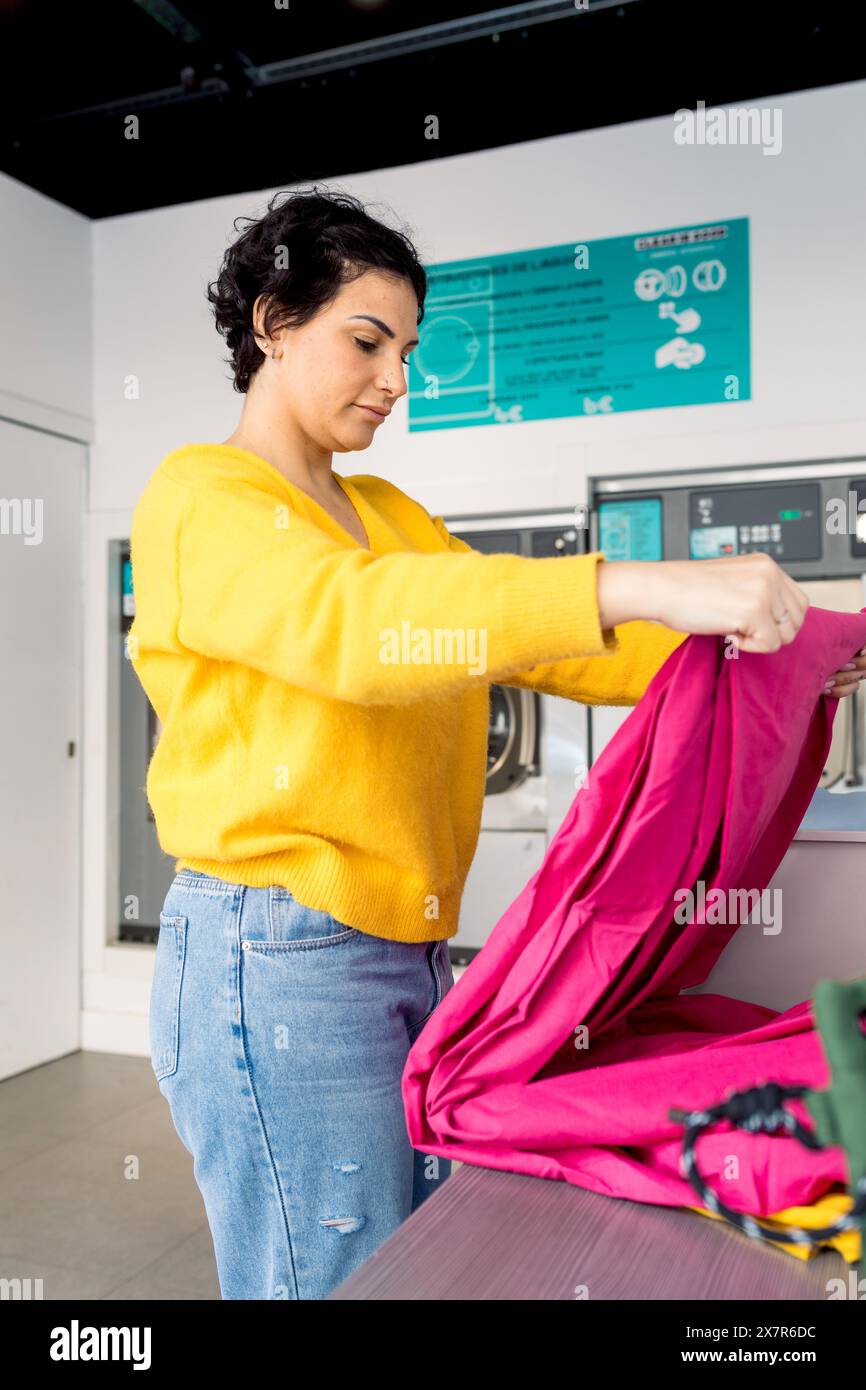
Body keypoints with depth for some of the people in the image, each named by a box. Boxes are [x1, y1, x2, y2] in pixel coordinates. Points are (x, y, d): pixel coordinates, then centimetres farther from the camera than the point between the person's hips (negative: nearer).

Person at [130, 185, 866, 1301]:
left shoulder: (389, 514, 17)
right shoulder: (200, 498, -7)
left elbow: (529, 639, 12)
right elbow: (345, 620, -27)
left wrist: (742, 653, 0)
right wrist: (639, 587, -36)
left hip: (408, 956, 7)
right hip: (279, 960, -7)